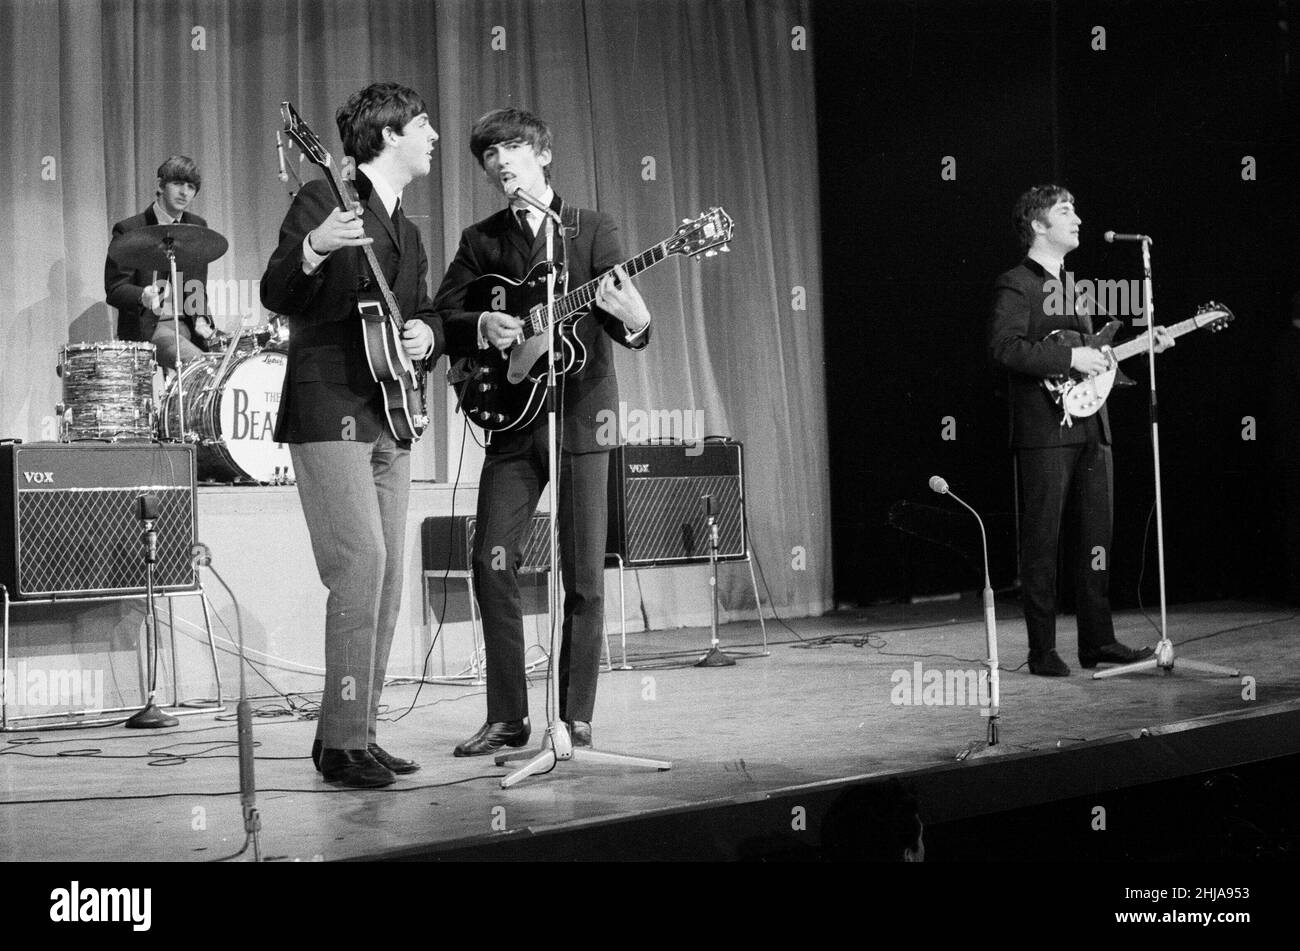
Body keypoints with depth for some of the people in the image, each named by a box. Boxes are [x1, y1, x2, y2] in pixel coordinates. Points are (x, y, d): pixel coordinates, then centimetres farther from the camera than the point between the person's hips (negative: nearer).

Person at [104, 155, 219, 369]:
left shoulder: (197, 228, 12)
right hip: (146, 326, -5)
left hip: (187, 324, 6)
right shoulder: (129, 231, -4)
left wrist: (200, 318, -2)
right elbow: (114, 290, -8)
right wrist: (142, 296, -30)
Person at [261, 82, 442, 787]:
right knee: (361, 562, -17)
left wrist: (426, 334, 1)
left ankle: (354, 733, 12)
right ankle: (342, 741, -13)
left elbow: (424, 313, 24)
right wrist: (312, 250, -31)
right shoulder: (324, 200, -3)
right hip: (329, 412, -8)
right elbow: (276, 297, -12)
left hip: (390, 422, 8)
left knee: (386, 577, 6)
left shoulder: (408, 234, 22)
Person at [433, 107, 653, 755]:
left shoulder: (593, 230, 3)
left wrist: (633, 320, -28)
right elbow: (440, 321, 5)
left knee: (582, 575, -1)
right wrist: (482, 327, -15)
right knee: (491, 562, -4)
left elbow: (627, 332, -5)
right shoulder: (480, 241, 11)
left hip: (580, 416, -2)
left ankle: (575, 719, 8)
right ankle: (507, 718, 6)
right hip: (510, 420, 3)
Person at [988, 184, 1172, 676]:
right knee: (1042, 543, -3)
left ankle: (1097, 640, 16)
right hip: (1044, 431, -8)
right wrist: (1071, 357, -20)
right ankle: (1043, 650, 3)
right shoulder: (1015, 285, -5)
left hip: (1091, 428, 8)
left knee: (1097, 538, 8)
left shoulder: (1074, 286, 22)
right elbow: (1004, 347, -19)